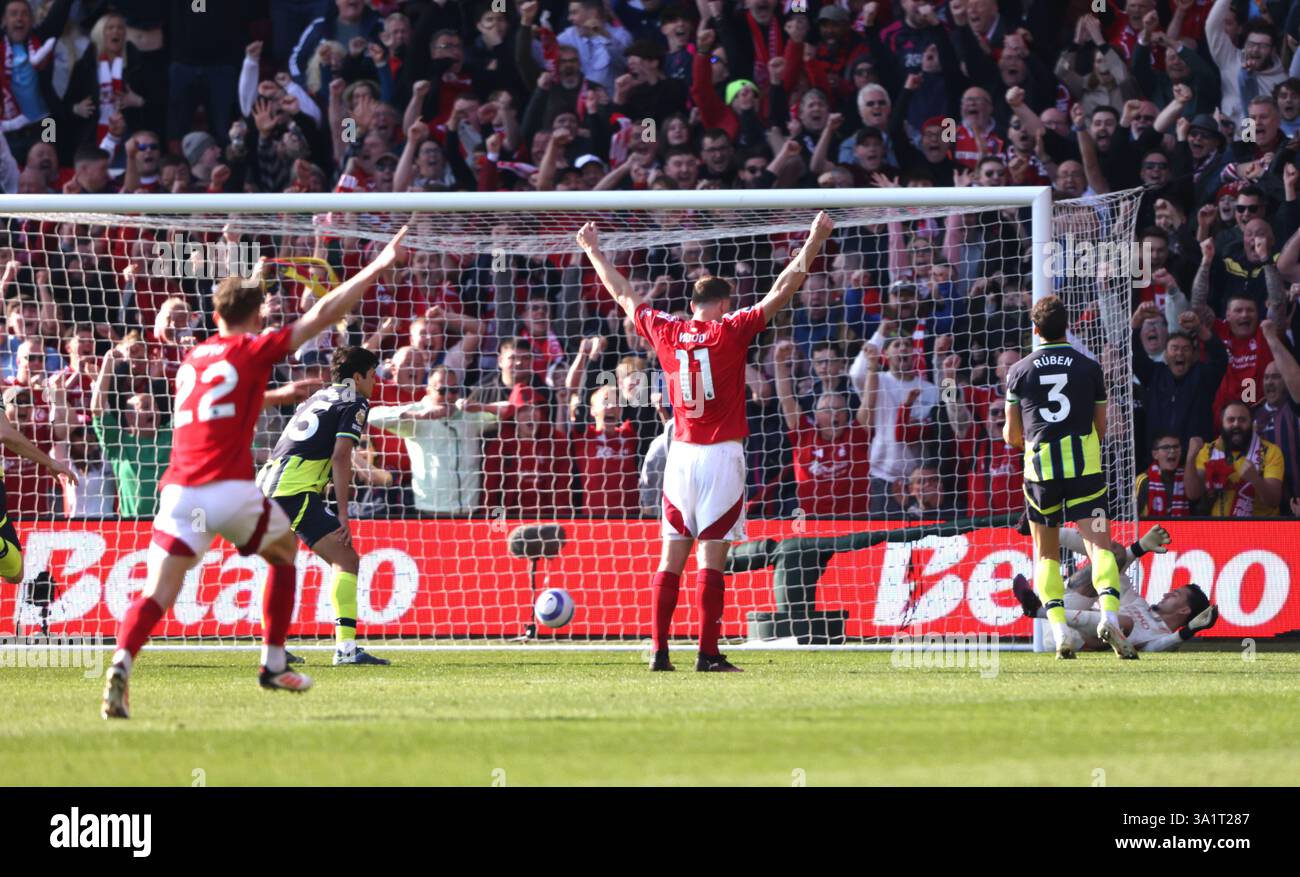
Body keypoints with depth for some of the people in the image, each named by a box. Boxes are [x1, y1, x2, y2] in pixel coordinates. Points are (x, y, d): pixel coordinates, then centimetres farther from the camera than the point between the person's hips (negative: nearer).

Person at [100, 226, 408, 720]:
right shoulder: (254, 349, 4)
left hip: (179, 489, 4)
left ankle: (121, 664, -32)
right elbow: (323, 314, 3)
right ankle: (274, 665, 23)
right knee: (284, 553, 25)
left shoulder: (193, 358, 22)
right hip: (230, 489, -4)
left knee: (157, 596, -4)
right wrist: (379, 265, 8)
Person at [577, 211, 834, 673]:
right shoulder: (730, 331, -6)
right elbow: (782, 291, -5)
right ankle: (708, 654, -8)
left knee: (672, 556, 6)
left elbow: (623, 294, 18)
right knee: (712, 557, -5)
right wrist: (813, 243, 1)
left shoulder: (666, 331, 5)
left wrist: (594, 251, 31)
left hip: (680, 455, 4)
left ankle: (660, 650, 3)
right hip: (721, 455, -4)